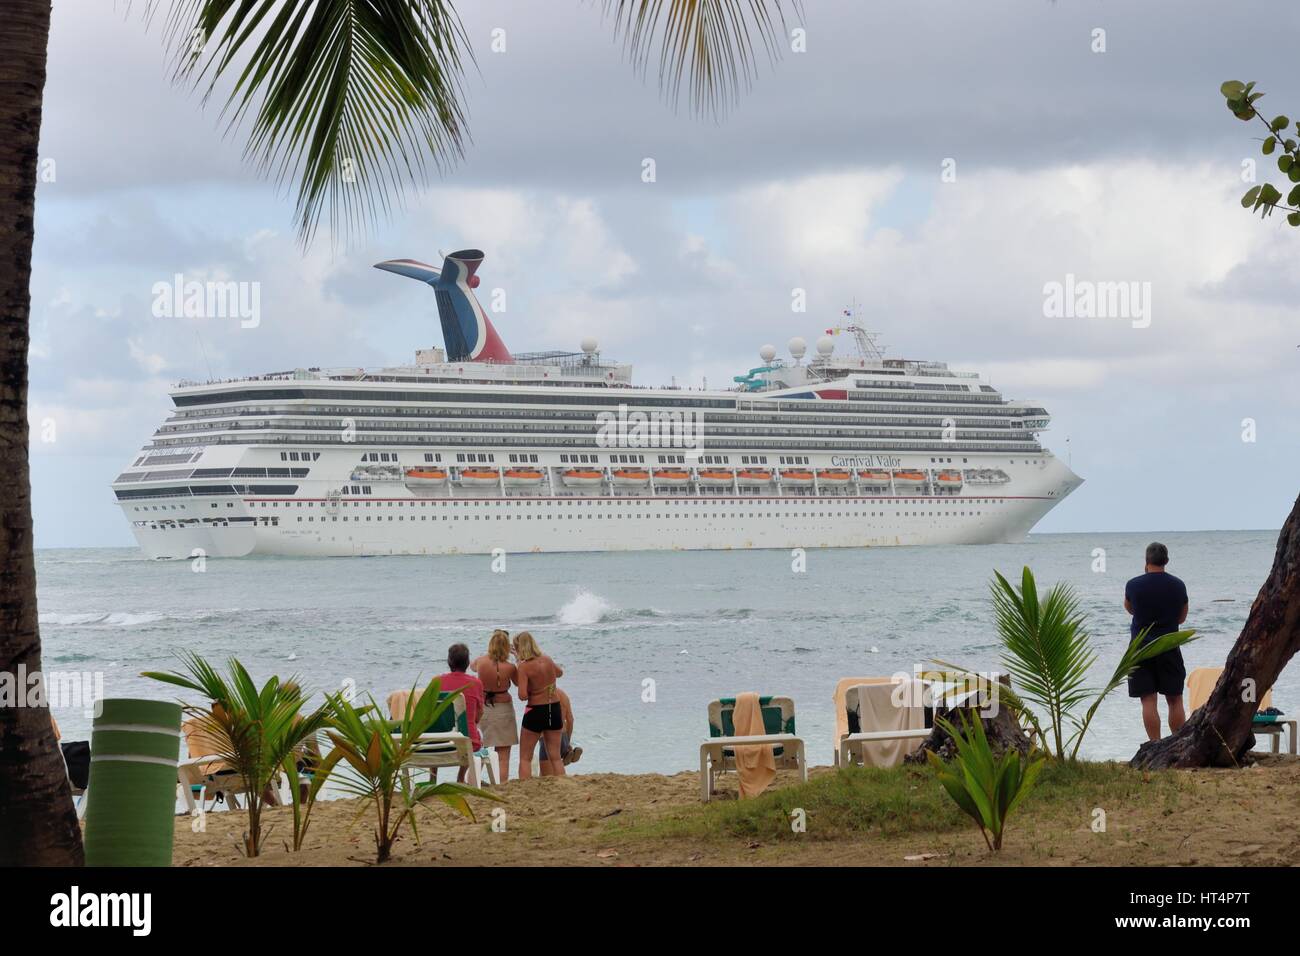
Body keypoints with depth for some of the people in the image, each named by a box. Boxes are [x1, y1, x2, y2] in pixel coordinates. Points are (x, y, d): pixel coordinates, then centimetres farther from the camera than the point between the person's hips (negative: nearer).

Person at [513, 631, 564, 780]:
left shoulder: (524, 667, -15)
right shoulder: (547, 660, 1)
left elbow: (523, 695, -24)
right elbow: (560, 672, 24)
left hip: (535, 711, -5)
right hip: (554, 709, 5)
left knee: (525, 758, 7)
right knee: (555, 757, 12)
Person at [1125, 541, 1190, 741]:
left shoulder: (1134, 585, -5)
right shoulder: (1178, 586, 0)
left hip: (1141, 647, -2)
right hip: (1169, 648, 2)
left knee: (1148, 701, -2)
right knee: (1175, 700, 8)